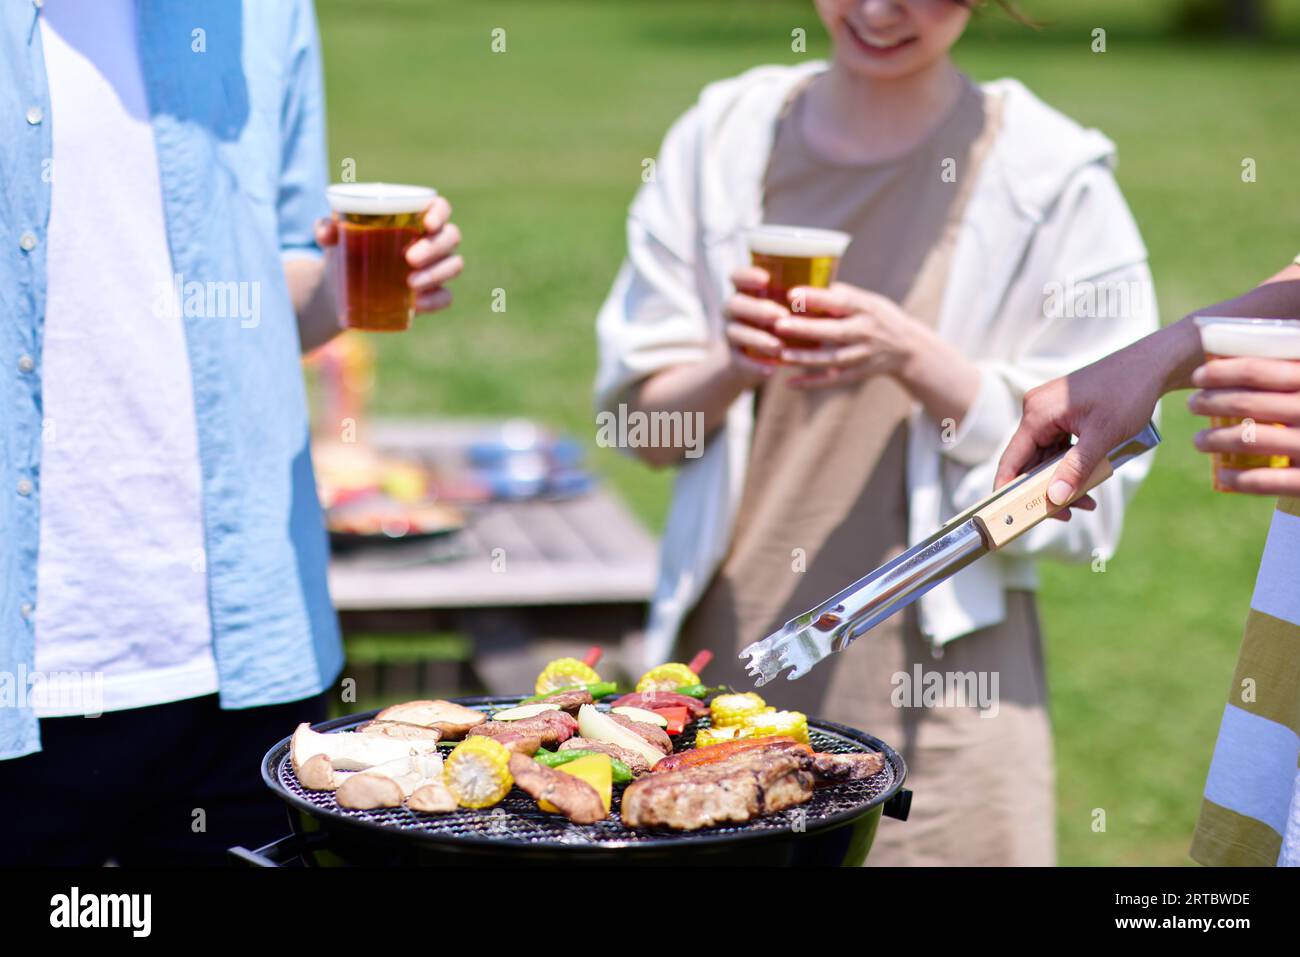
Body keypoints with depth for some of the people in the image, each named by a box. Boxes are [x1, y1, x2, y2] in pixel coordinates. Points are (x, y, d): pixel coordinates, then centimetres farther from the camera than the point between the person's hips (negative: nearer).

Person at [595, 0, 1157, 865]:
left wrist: (914, 357, -18)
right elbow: (645, 424, 8)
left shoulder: (1051, 177, -4)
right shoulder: (724, 136, 6)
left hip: (931, 697, -2)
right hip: (725, 654, 3)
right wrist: (732, 364, -13)